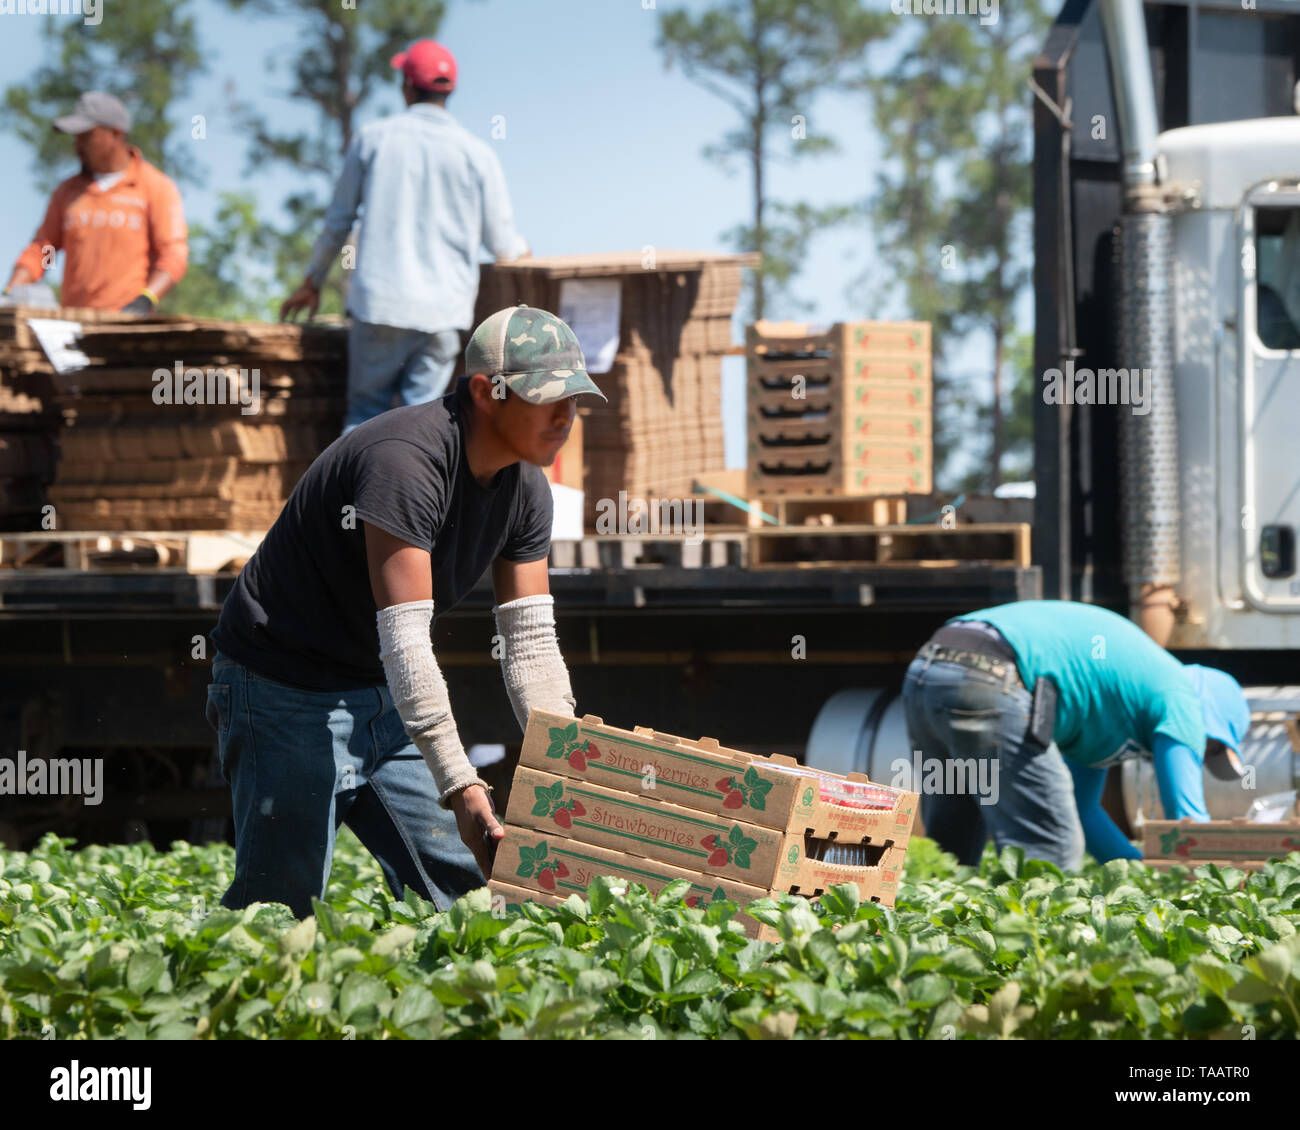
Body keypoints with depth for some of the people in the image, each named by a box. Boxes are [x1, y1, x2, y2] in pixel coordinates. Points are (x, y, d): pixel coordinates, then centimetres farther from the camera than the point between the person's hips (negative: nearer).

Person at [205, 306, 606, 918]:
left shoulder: (524, 488, -1)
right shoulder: (406, 460, -28)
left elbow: (531, 644, 0)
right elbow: (405, 642, -33)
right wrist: (460, 788, -37)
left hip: (383, 700, 8)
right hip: (287, 691, -8)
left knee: (467, 889, 1)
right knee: (280, 908, -10)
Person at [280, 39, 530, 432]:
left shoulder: (373, 138, 3)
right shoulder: (477, 153, 0)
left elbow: (338, 221, 9)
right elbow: (501, 243, 5)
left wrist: (313, 282, 23)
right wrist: (521, 250, 29)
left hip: (378, 299, 0)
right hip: (443, 309, 0)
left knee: (365, 415, 5)